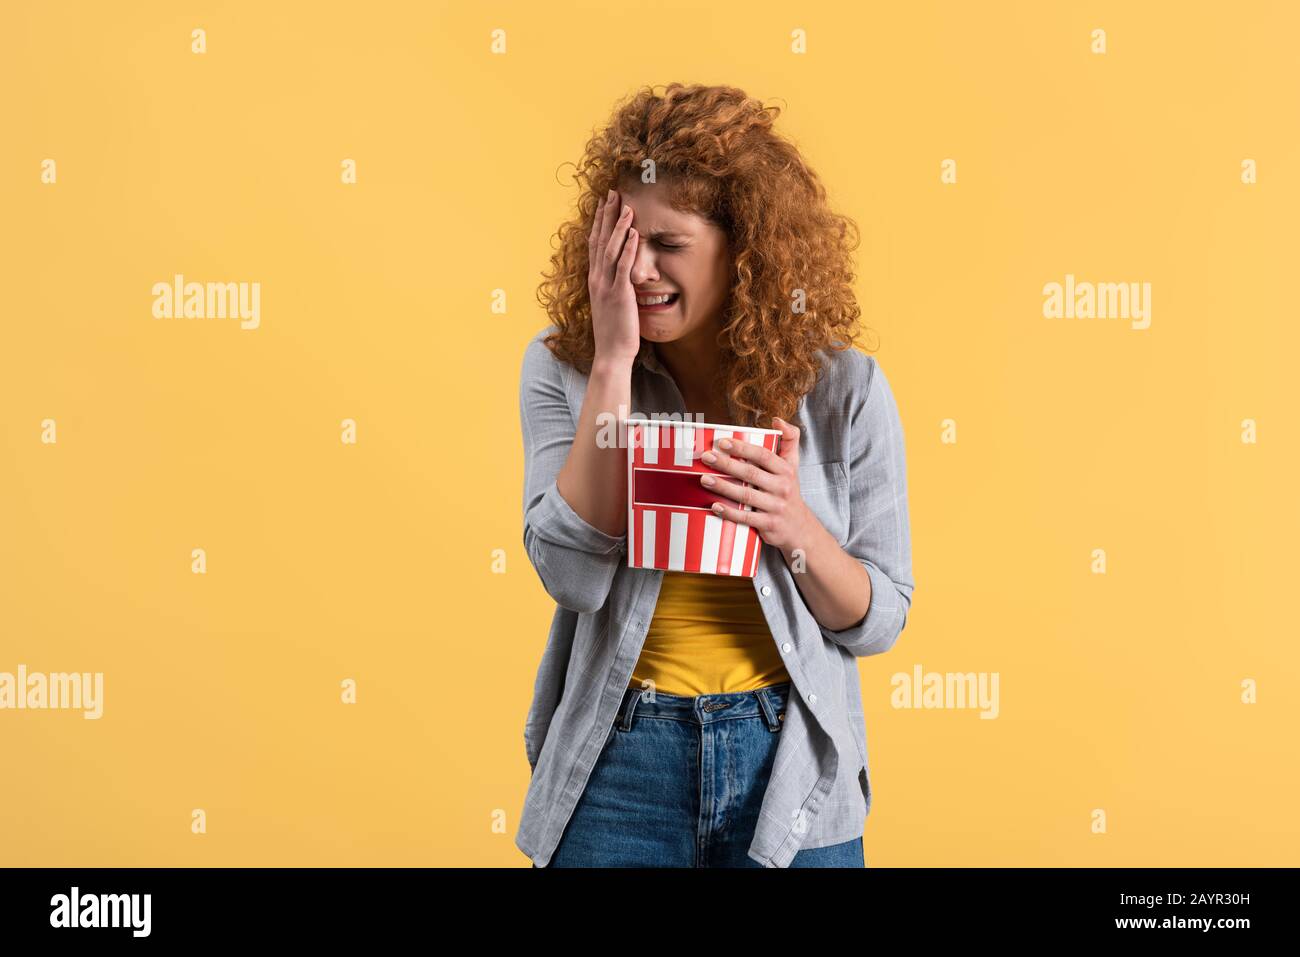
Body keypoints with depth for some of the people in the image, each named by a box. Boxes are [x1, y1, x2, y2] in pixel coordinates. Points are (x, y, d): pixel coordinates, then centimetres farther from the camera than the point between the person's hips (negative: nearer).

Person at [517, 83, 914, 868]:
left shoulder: (841, 388, -5)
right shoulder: (563, 369, -5)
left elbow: (879, 620, -1)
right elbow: (572, 574, -16)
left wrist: (794, 528, -20)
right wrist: (614, 361, -17)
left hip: (788, 773, 1)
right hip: (617, 766, 0)